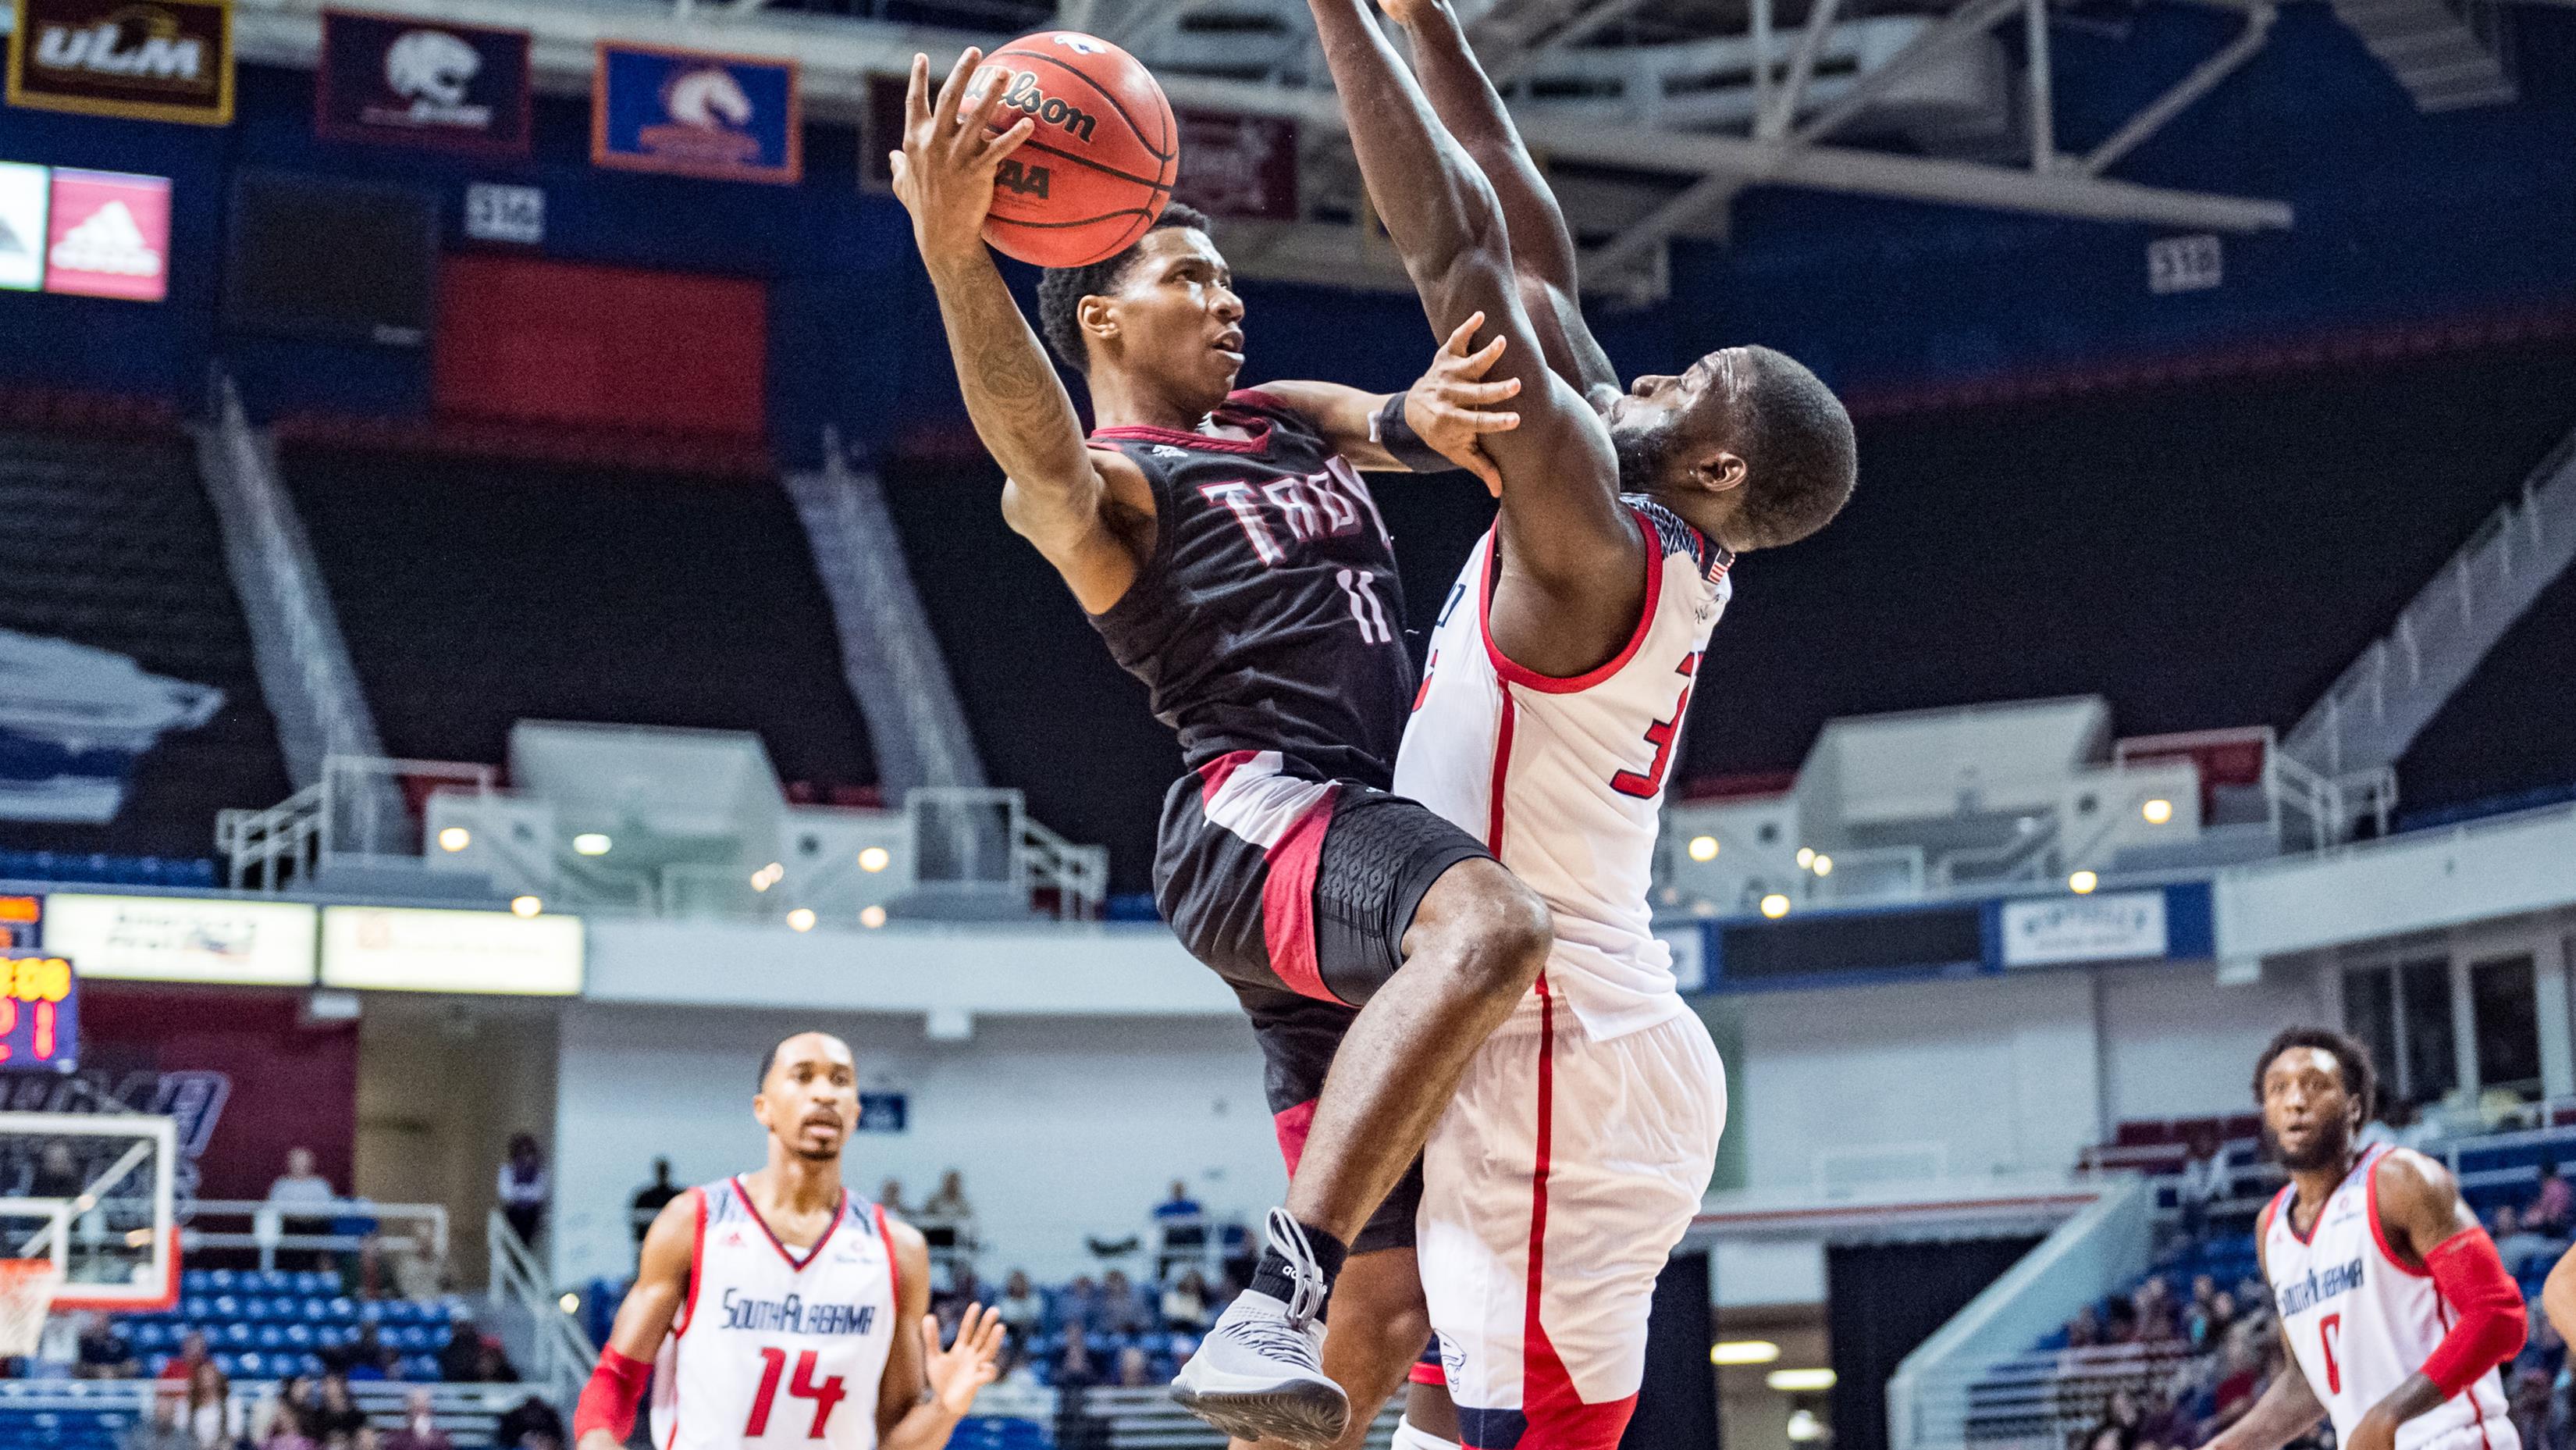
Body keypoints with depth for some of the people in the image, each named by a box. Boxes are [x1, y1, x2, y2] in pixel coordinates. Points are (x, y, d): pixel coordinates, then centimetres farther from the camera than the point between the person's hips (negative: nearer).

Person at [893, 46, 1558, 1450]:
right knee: (1489, 922, -39)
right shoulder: (1109, 488, 4)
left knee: (1386, 1305, 4)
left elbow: (1390, 417, 9)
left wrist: (1430, 410, -19)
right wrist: (955, 255, -39)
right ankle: (1272, 1303, -44)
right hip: (1257, 819, -8)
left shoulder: (1286, 422, 27)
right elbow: (1040, 458, -20)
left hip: (1366, 835, 8)